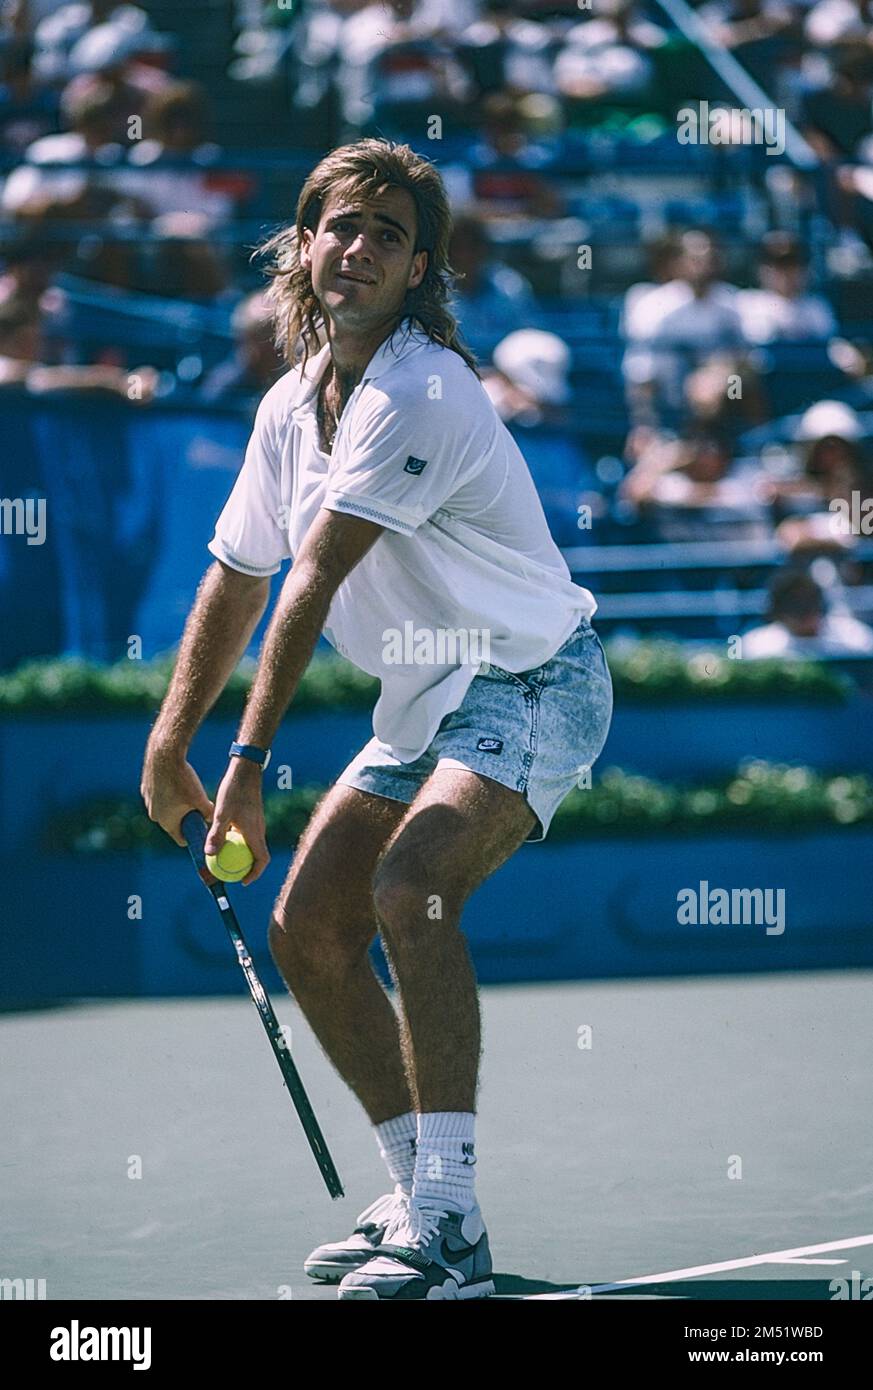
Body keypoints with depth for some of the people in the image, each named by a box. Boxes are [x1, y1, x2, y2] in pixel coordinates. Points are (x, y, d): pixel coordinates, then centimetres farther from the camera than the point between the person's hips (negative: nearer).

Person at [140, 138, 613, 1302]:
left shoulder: (419, 394, -22)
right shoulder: (292, 406, 7)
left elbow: (313, 584, -25)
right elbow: (236, 581, 17)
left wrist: (250, 760, -28)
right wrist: (170, 746, 16)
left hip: (532, 683, -10)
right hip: (425, 702, 10)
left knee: (410, 891, -30)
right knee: (309, 929, 7)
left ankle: (448, 1229, -31)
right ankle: (423, 1195, 18)